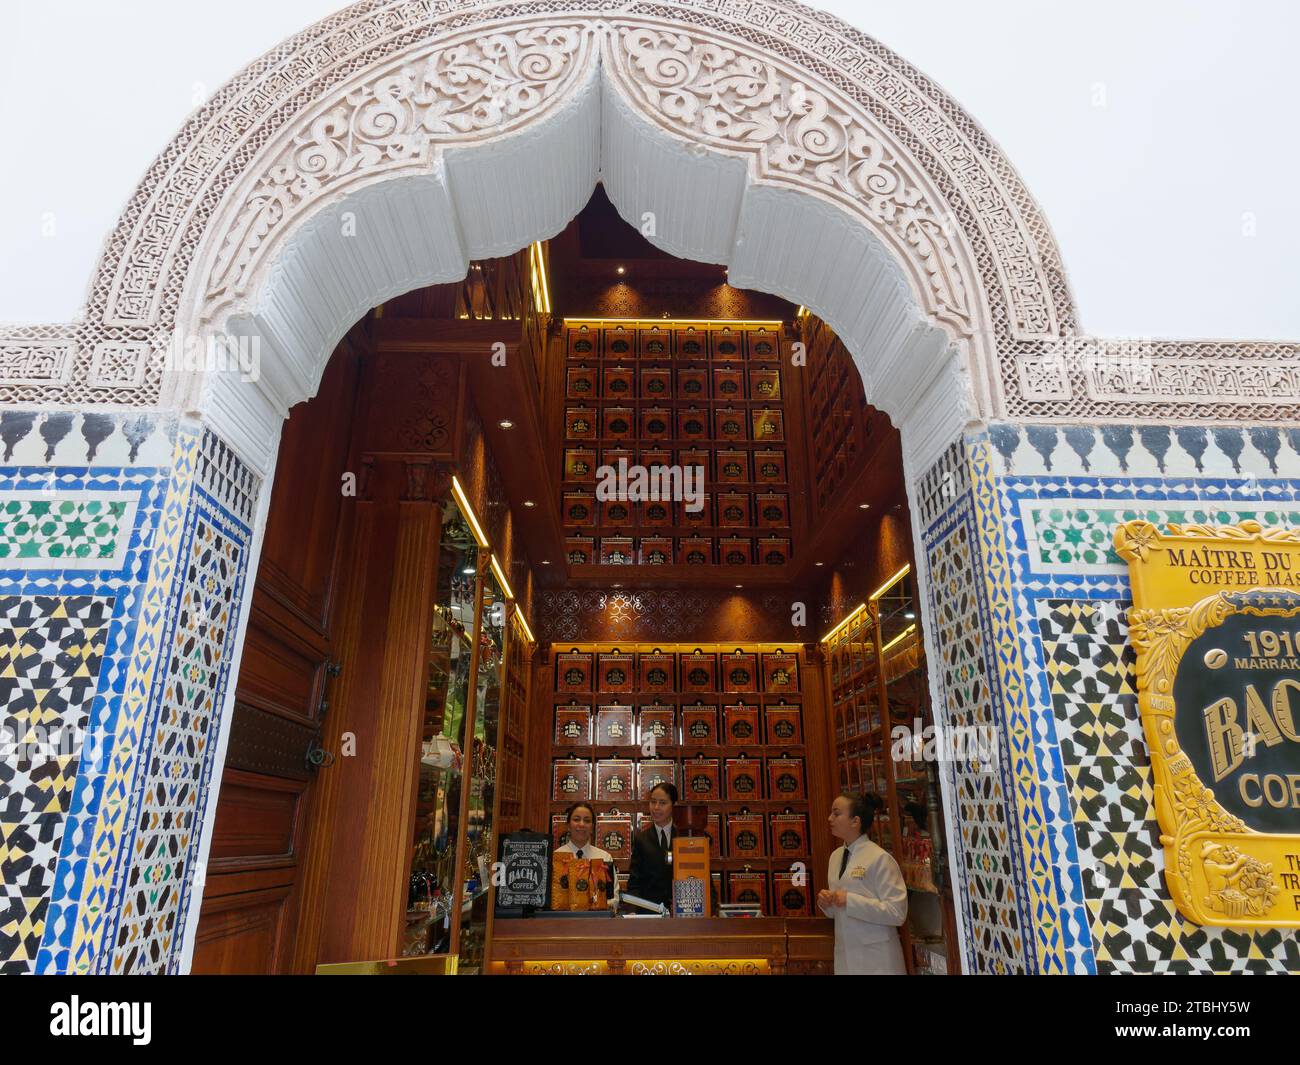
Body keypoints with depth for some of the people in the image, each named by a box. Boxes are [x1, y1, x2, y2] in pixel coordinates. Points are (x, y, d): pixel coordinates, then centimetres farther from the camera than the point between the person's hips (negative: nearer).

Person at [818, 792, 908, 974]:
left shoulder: (880, 858, -14)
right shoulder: (836, 856, 7)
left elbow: (897, 912, -18)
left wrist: (850, 900, -22)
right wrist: (826, 902, -4)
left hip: (876, 958, -6)